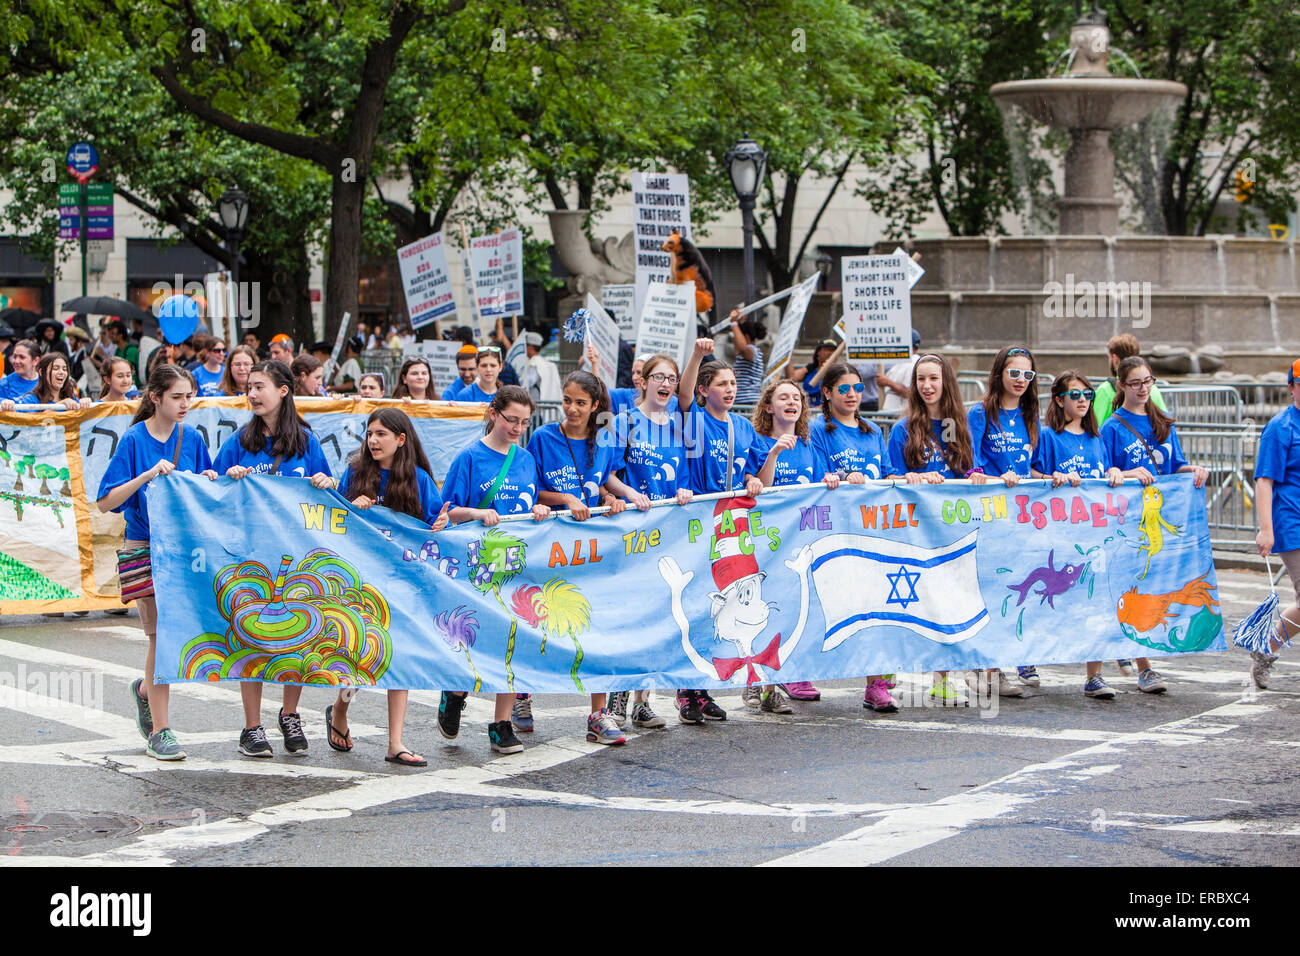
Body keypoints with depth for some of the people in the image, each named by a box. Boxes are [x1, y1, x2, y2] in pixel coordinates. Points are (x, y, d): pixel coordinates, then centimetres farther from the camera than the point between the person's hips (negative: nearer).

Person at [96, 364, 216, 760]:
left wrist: (210, 482, -6)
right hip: (143, 549, -4)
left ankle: (146, 688, 35)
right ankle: (160, 732, 3)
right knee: (161, 634, -6)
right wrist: (147, 476, -21)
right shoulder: (135, 440, -7)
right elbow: (105, 503, -12)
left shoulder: (192, 439, 7)